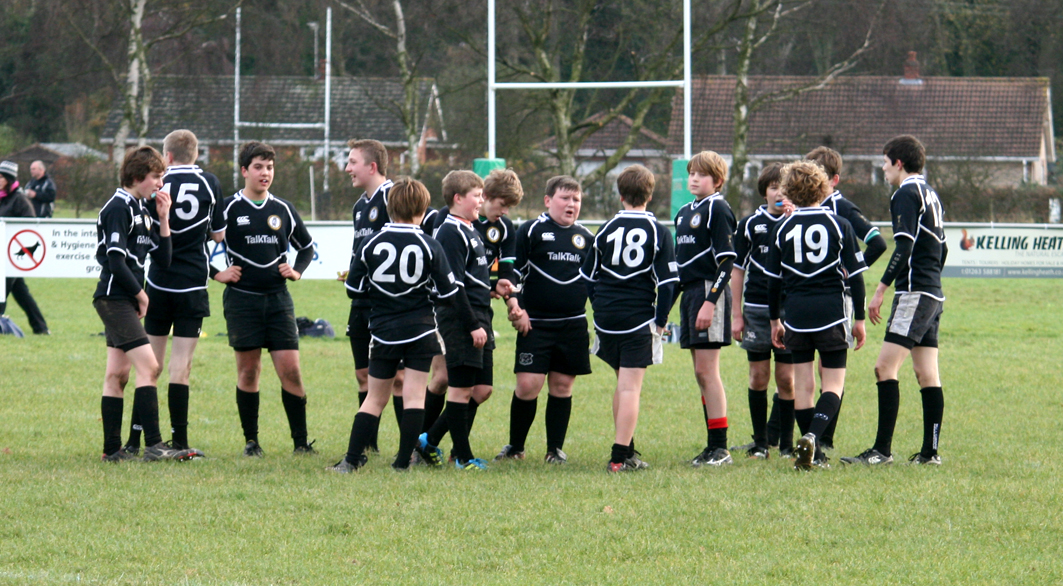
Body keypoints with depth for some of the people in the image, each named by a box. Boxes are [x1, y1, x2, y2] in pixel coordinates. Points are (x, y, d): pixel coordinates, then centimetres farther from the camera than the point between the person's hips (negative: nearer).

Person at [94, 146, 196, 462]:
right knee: (148, 366, -16)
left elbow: (162, 258, 15)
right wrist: (141, 294, -9)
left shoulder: (141, 210, 17)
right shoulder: (118, 208, -12)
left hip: (125, 301, 10)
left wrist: (163, 219, 5)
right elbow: (116, 262, -19)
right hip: (114, 297, -10)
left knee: (117, 375, 10)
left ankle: (112, 449, 12)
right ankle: (153, 445, -20)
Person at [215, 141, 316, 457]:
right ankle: (251, 441, 9)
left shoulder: (283, 210, 10)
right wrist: (217, 273, -5)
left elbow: (307, 246, 24)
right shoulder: (228, 209, -2)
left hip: (278, 298, 2)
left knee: (290, 368, -5)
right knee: (248, 370, 0)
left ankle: (301, 441, 1)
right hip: (242, 298, -2)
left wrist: (296, 271, 8)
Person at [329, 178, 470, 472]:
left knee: (375, 397, 10)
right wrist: (472, 324, 10)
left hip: (384, 333, 2)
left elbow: (353, 289, 3)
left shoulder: (369, 244, -3)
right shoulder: (429, 246, -6)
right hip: (421, 331, -2)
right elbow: (449, 292, -3)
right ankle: (403, 462, -3)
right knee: (415, 396, 2)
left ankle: (352, 459, 3)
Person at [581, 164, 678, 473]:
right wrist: (660, 320, 3)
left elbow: (588, 276, 11)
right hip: (638, 320, -4)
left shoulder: (606, 230, 6)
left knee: (623, 384, 18)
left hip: (606, 318, 4)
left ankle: (627, 450, 24)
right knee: (630, 387, -3)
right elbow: (668, 283, -6)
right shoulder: (658, 233, -3)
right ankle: (620, 456, -9)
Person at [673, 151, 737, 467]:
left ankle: (720, 447, -9)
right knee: (700, 373, 8)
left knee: (707, 370, -10)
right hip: (689, 292, 9)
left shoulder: (718, 210, -8)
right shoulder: (684, 213, 18)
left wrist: (710, 301, -20)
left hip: (709, 290, -9)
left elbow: (727, 260, -14)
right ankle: (713, 446, 12)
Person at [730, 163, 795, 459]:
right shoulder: (750, 224, 6)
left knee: (786, 378, 0)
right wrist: (736, 314, 5)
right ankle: (759, 442, 12)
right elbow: (738, 269, 9)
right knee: (758, 376, 3)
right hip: (756, 309, 1)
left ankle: (786, 443, 9)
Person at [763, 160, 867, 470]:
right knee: (833, 383, 3)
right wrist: (859, 319, 8)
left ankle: (812, 455, 9)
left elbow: (773, 279, 8)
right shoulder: (840, 226, -1)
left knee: (803, 384, 9)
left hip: (796, 315, 2)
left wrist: (775, 320, 18)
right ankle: (812, 436, -21)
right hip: (832, 313, -2)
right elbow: (855, 274, 0)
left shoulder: (782, 229, 4)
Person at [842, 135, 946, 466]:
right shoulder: (930, 194, 19)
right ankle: (930, 452, 6)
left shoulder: (906, 194, -9)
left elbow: (904, 248, -18)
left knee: (886, 366, -13)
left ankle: (882, 449, -19)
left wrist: (880, 290, -18)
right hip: (933, 295, 10)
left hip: (914, 292, -10)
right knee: (927, 374, 8)